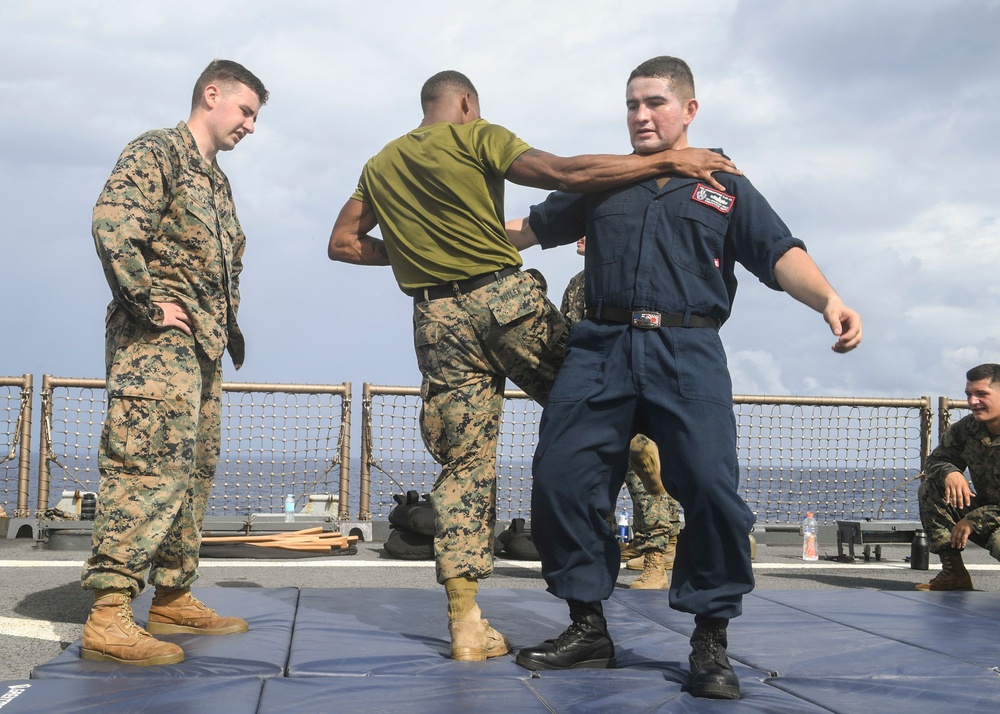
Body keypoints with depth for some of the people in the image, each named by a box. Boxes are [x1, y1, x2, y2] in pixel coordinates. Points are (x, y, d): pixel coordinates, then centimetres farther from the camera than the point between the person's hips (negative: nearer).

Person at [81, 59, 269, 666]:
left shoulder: (216, 180, 25)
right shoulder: (159, 150, -4)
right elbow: (112, 223, -20)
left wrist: (230, 326, 17)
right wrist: (149, 303, -18)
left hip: (202, 344, 10)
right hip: (157, 340, -10)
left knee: (194, 473, 11)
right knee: (150, 465, -17)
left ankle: (172, 598, 20)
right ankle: (108, 619, -19)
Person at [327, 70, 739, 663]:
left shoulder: (380, 165, 18)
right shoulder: (478, 137, 1)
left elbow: (342, 243, 22)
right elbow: (564, 173, -13)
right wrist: (668, 161, -13)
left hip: (438, 318, 4)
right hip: (505, 296, -4)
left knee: (464, 463, 4)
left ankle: (466, 622, 0)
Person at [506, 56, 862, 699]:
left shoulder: (724, 188, 16)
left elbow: (781, 255, 3)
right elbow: (530, 229, 30)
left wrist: (828, 297, -16)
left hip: (687, 354, -2)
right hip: (600, 350, 3)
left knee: (711, 488, -18)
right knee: (561, 480, -5)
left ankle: (711, 640, -4)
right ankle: (588, 628, 10)